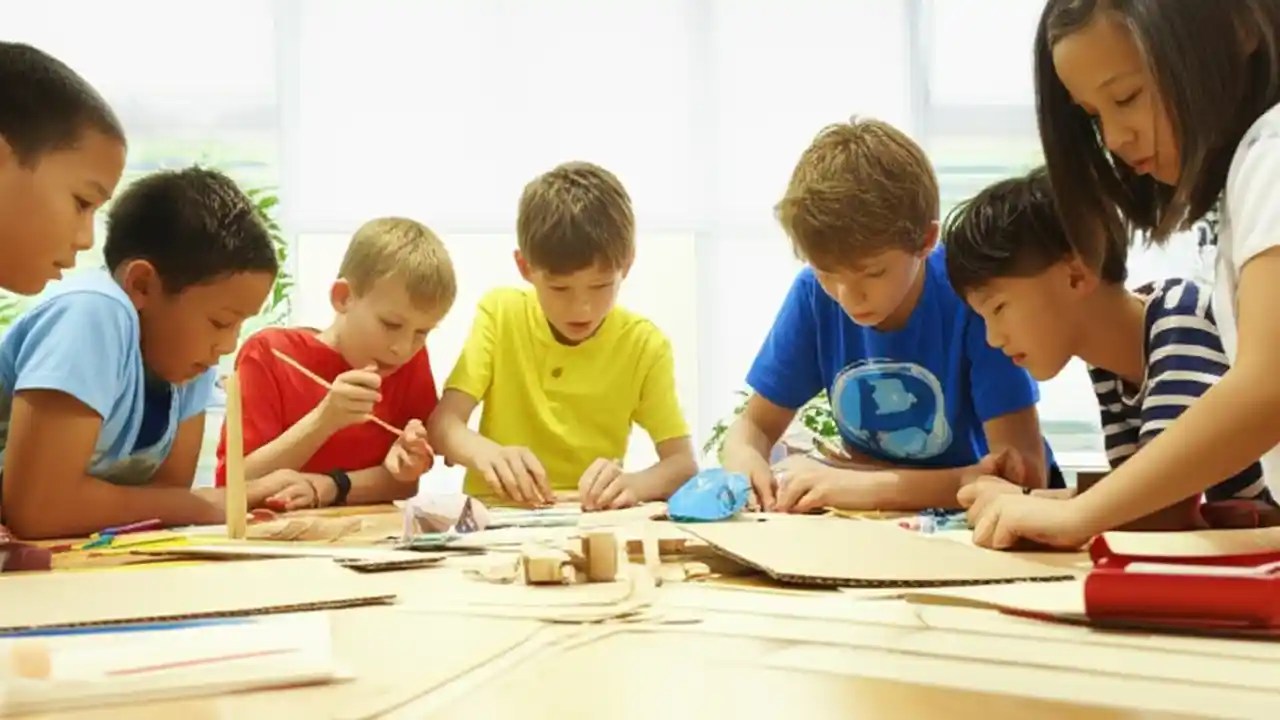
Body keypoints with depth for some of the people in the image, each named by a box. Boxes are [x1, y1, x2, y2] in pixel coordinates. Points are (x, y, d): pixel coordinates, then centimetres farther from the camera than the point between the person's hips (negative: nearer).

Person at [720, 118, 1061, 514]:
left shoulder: (971, 295, -22)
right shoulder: (814, 293, -11)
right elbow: (755, 424, -1)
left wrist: (870, 486, -35)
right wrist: (744, 461, -25)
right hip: (879, 524, 3)